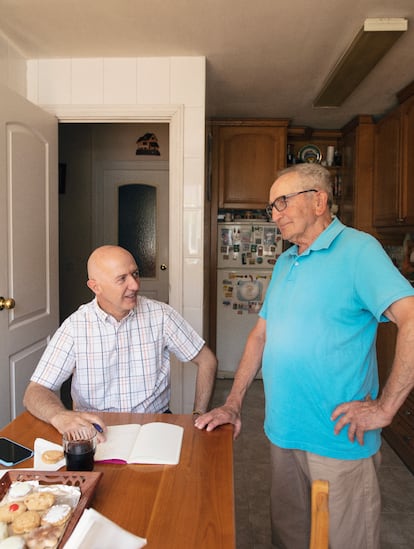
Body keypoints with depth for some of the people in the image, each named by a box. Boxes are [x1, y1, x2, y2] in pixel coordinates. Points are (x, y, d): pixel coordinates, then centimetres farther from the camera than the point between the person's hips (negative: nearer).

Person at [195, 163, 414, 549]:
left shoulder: (357, 249, -14)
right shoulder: (283, 264, 11)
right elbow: (260, 335, 13)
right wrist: (233, 404, 9)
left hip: (338, 439, -7)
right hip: (282, 431, 7)